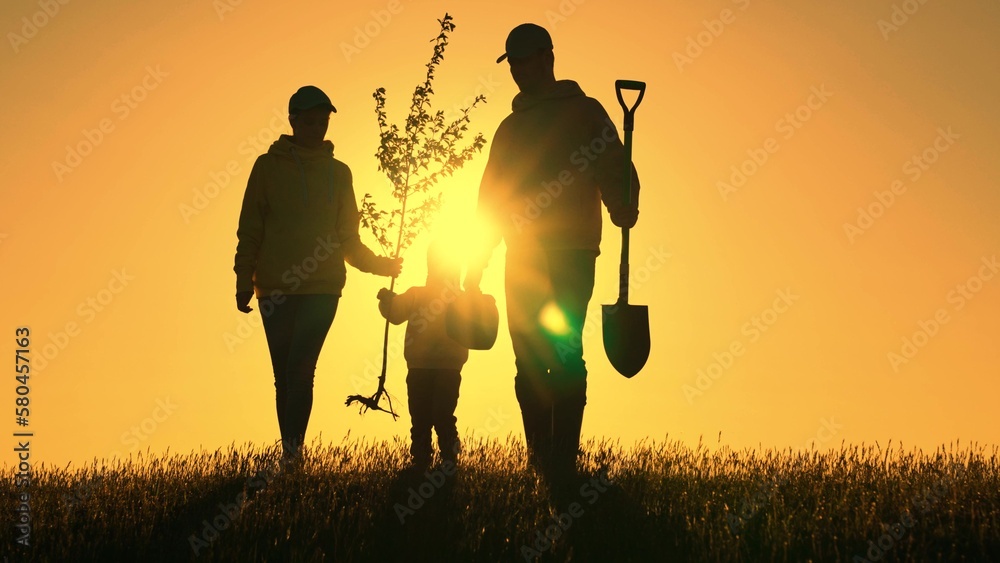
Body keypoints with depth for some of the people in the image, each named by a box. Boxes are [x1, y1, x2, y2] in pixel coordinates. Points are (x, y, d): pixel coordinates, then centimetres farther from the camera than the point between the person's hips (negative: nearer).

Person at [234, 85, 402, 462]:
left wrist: (377, 264, 2)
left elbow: (348, 238, 16)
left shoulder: (338, 172, 12)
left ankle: (292, 452, -16)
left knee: (300, 371, -13)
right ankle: (291, 452, 9)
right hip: (276, 288, 0)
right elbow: (249, 230, 5)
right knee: (285, 375, 3)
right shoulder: (269, 166, 6)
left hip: (322, 288, 0)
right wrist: (244, 281, -2)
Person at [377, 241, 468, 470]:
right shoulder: (415, 295, 13)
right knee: (420, 418, 4)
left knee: (443, 416, -10)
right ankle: (420, 462, 11)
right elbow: (395, 313, 1)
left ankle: (449, 461, -3)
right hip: (419, 367, 2)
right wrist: (387, 301, -20)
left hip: (448, 368, -2)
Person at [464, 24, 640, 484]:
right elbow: (492, 200, 21)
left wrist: (621, 209, -18)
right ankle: (540, 463, 9)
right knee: (529, 363, 2)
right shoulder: (510, 128, 21)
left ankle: (563, 463, -15)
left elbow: (614, 172, 0)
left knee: (564, 354, -14)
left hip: (571, 256, -5)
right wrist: (479, 260, 14)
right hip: (522, 259, 5)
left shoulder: (584, 112, 6)